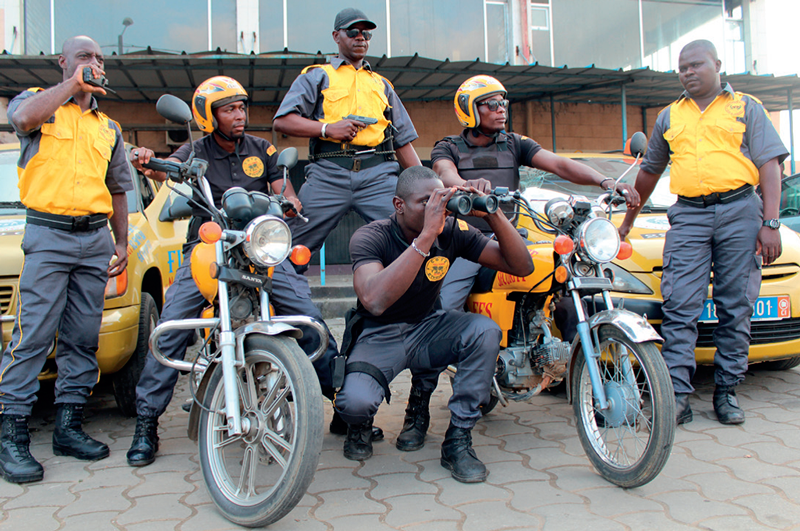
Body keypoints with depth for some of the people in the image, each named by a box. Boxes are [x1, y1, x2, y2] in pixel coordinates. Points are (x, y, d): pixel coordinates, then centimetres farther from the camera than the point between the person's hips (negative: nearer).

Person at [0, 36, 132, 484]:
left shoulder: (109, 129, 22)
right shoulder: (40, 102, 9)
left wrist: (122, 242, 12)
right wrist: (72, 84, -10)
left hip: (95, 238, 5)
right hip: (48, 233, -4)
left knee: (83, 338, 4)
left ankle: (69, 426, 12)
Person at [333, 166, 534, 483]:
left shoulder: (452, 231, -10)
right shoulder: (370, 237, -21)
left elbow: (522, 267, -11)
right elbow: (374, 301, -42)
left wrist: (492, 213, -26)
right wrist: (426, 236, -44)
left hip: (427, 327, 4)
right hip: (379, 336, -3)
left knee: (486, 331, -26)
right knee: (356, 401, -32)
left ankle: (458, 440, -12)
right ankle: (358, 425, 10)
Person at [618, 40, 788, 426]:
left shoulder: (745, 107, 11)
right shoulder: (669, 116, 20)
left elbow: (770, 165, 4)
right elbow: (649, 170, 27)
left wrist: (770, 223, -7)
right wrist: (628, 219, 28)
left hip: (740, 210, -1)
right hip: (687, 215, 2)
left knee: (736, 307, 0)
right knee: (680, 307, -9)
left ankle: (727, 391, 10)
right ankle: (677, 394, -9)